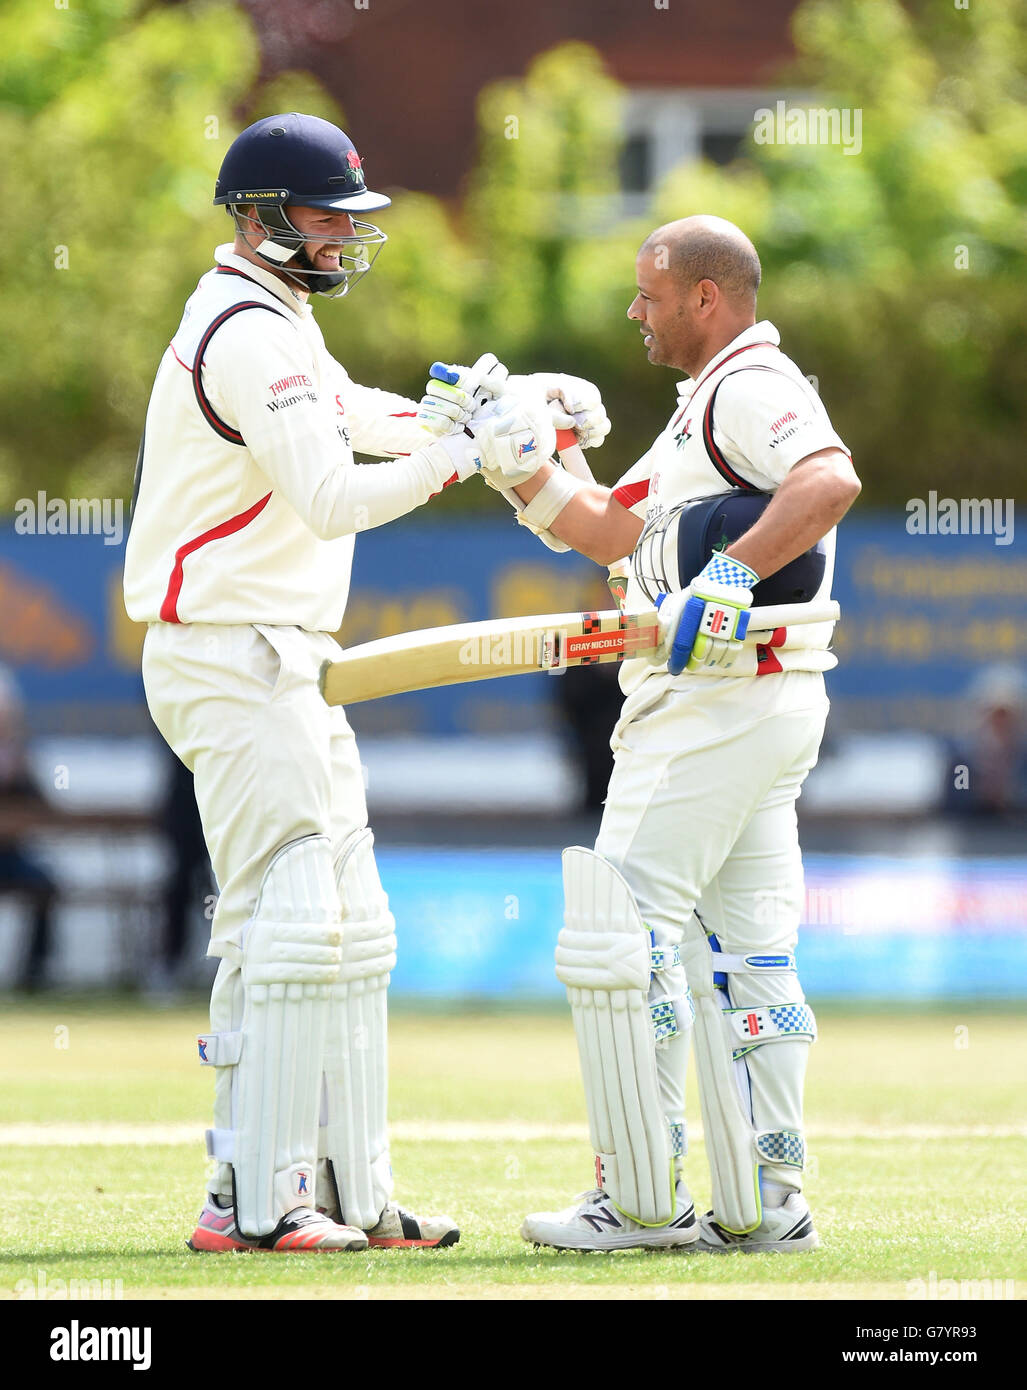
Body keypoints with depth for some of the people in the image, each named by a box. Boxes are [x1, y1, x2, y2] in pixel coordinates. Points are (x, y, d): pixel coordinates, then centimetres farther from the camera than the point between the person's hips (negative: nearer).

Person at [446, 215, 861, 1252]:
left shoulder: (754, 386, -12)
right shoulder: (710, 404, 22)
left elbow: (831, 481, -32)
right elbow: (614, 531, 24)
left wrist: (728, 575, -38)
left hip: (722, 700, -11)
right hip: (754, 711, 11)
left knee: (616, 934, -9)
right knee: (744, 954, 10)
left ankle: (640, 1200, -8)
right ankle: (763, 1205, 12)